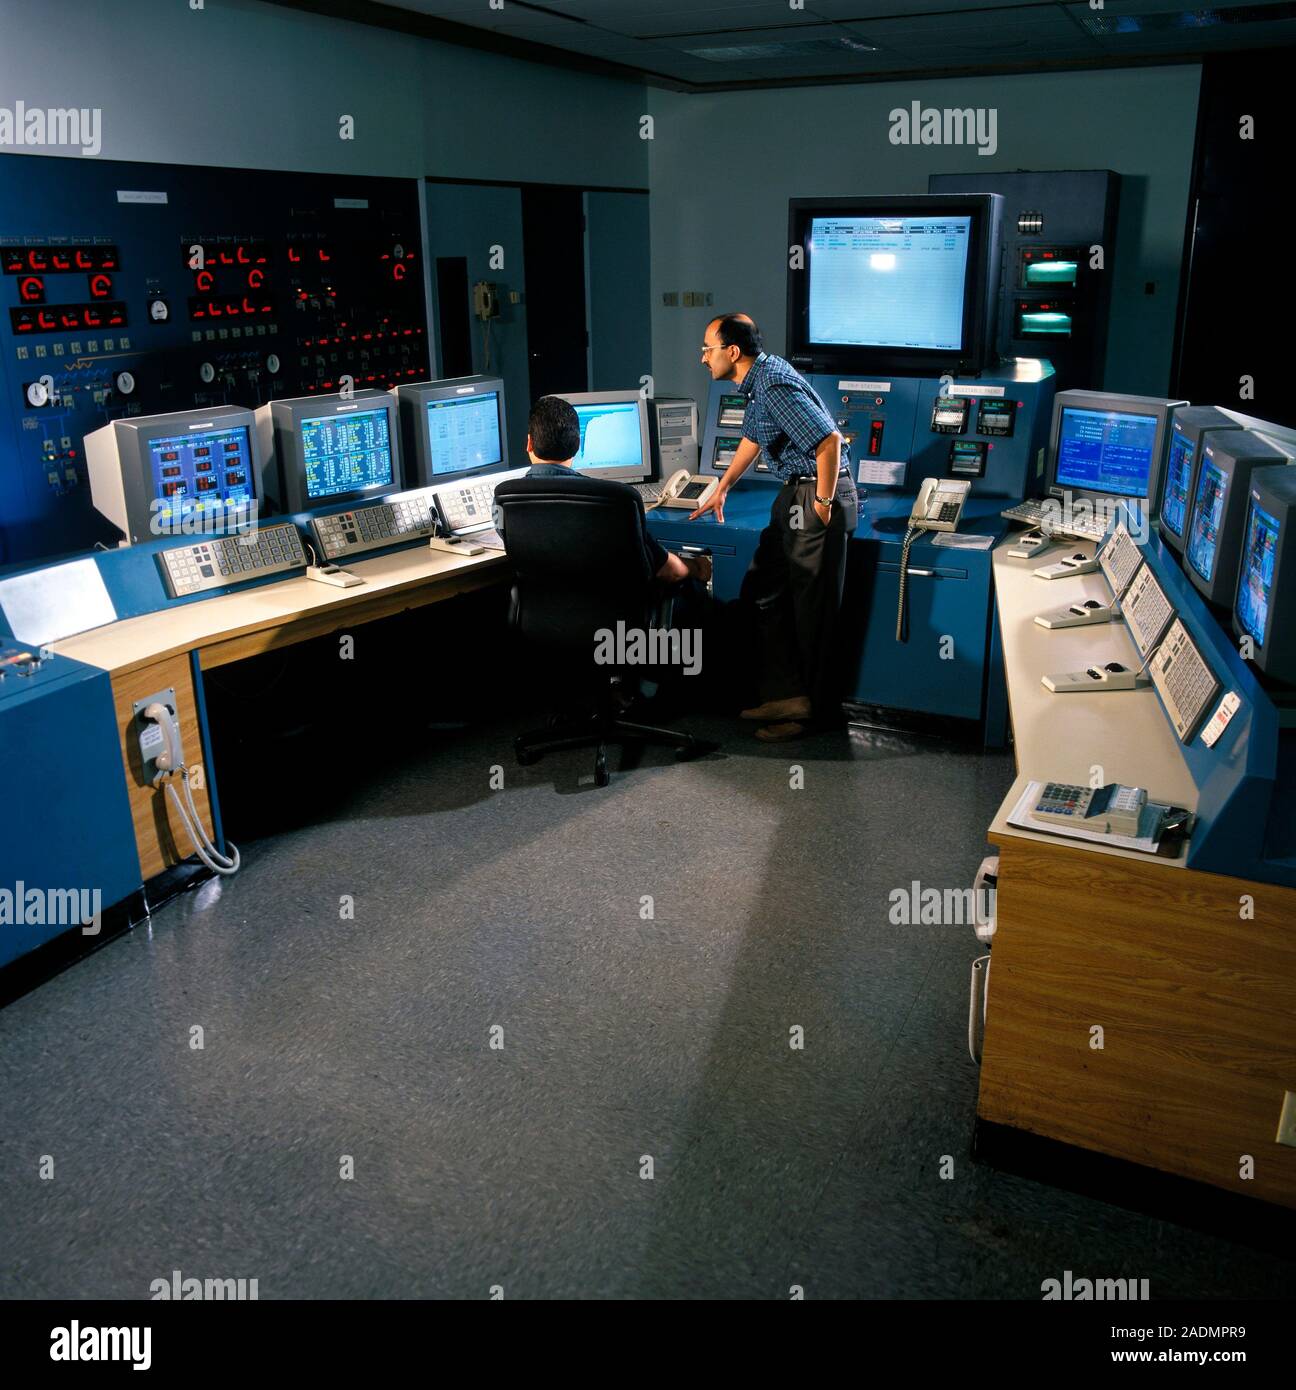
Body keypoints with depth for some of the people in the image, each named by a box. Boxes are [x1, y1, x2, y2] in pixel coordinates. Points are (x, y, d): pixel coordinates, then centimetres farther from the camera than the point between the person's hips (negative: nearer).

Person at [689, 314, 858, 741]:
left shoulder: (775, 385, -22)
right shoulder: (760, 377, 10)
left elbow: (829, 441, -28)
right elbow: (753, 437, 27)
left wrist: (823, 503, -20)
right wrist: (722, 488, 36)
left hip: (819, 496, -11)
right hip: (795, 494, 11)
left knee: (813, 610, -2)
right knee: (763, 593, 12)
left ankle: (818, 714, 10)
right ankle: (786, 696, 16)